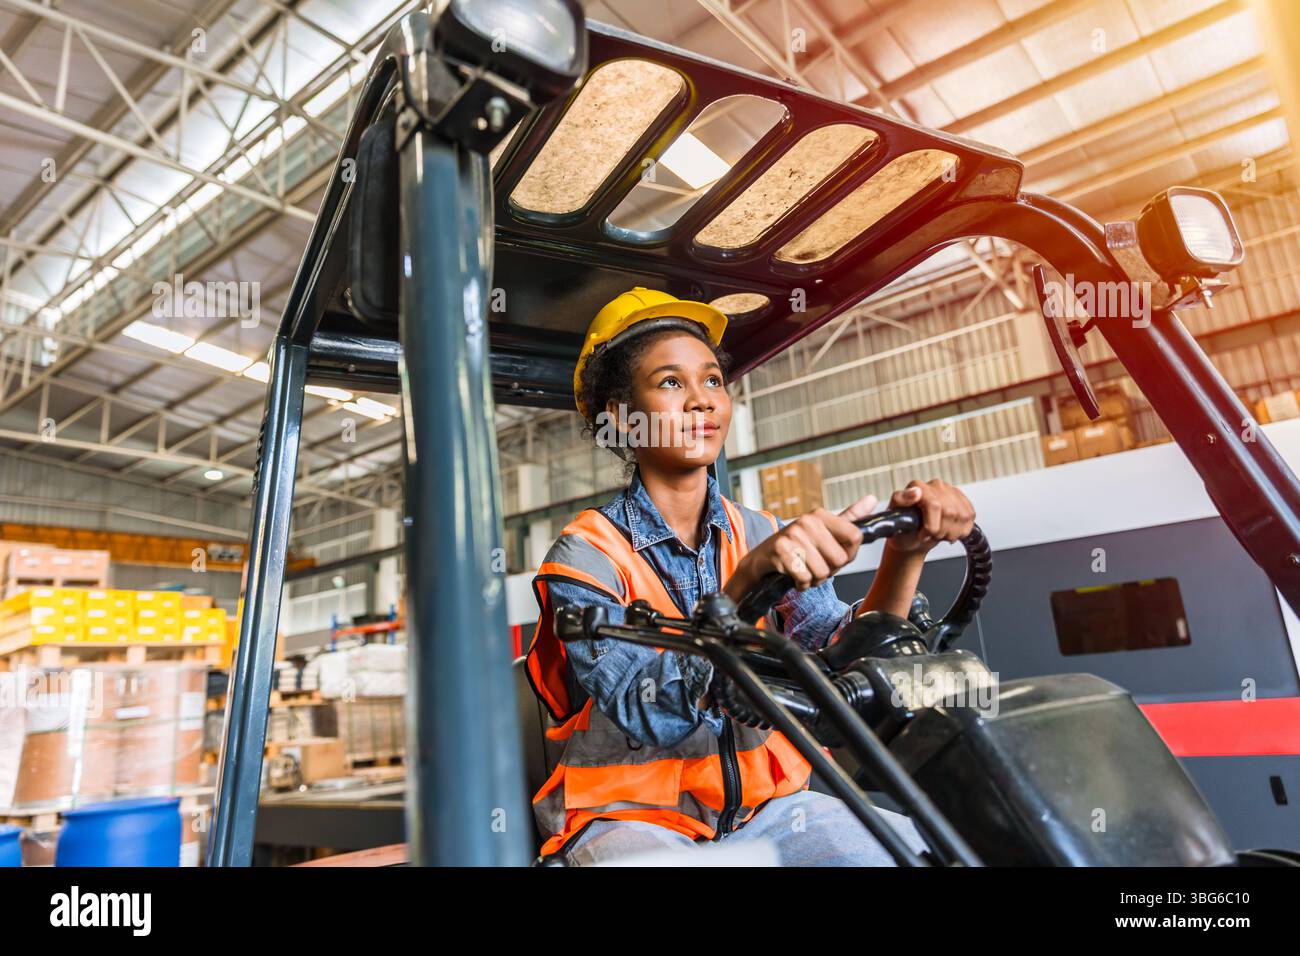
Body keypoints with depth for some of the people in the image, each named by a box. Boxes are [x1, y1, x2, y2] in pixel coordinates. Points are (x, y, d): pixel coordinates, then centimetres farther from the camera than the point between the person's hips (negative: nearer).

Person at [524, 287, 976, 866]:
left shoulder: (761, 535, 4)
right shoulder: (584, 557, -11)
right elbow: (648, 714, -25)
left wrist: (904, 553, -26)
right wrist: (746, 584, -38)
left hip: (763, 803, 4)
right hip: (632, 815, -3)